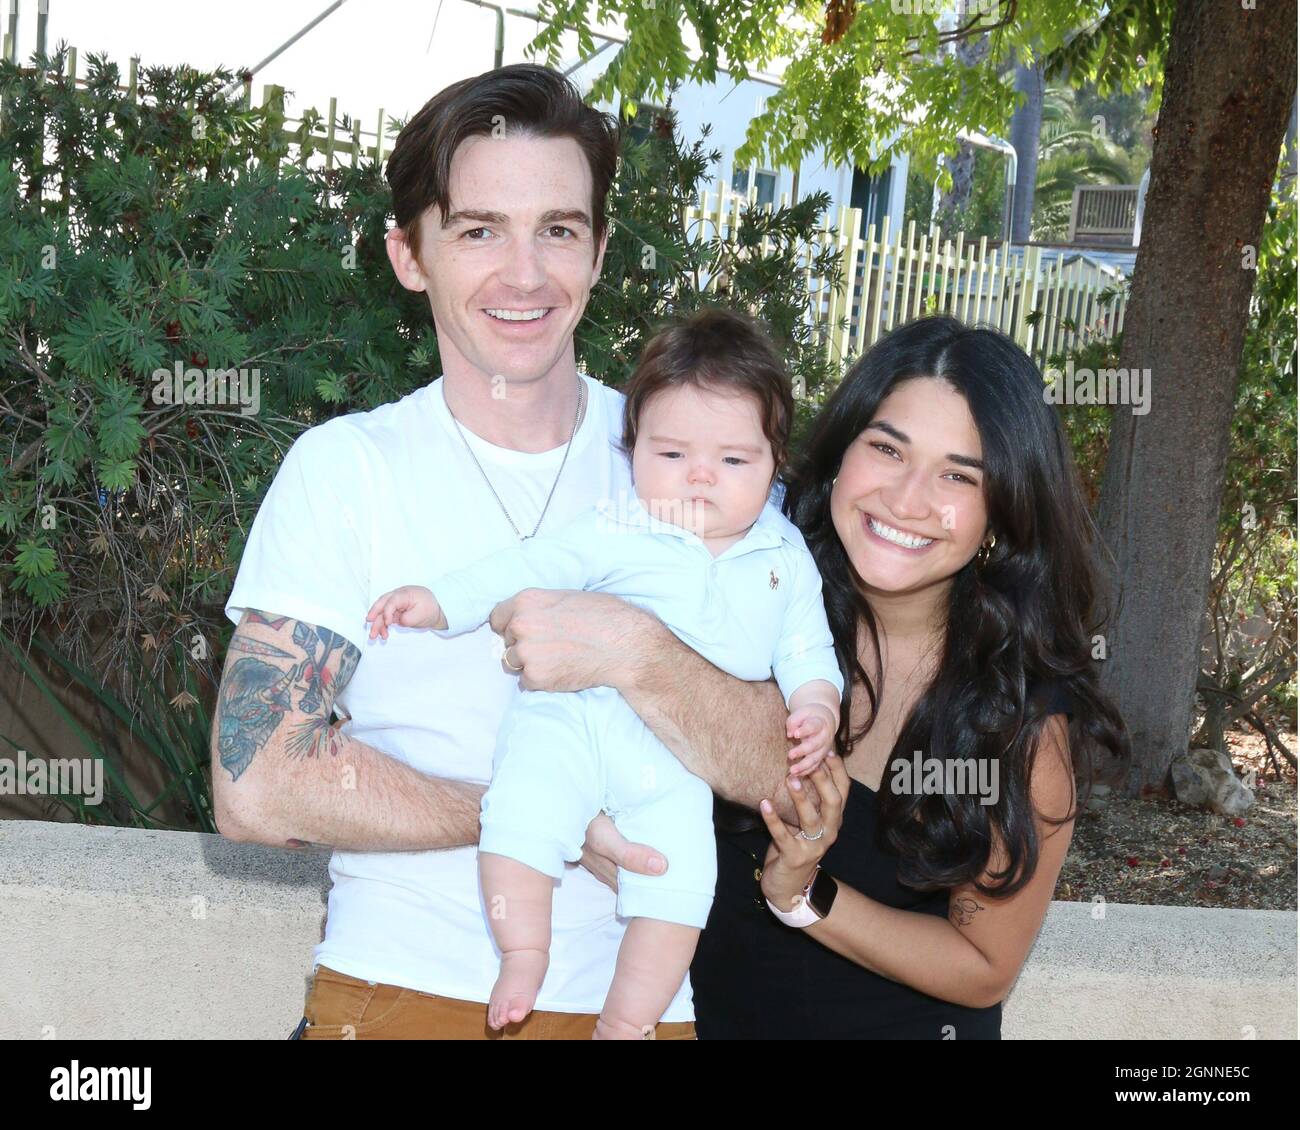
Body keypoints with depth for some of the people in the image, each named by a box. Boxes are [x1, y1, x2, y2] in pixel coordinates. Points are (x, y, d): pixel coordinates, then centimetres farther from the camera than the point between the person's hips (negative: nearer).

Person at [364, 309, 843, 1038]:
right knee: (522, 804, -25)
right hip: (575, 714, -1)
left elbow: (806, 646, 15)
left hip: (679, 763, 2)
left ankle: (626, 1021, 3)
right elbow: (531, 568, 4)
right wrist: (442, 602, -4)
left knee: (681, 872, -13)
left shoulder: (785, 559, 13)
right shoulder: (616, 531, 6)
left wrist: (818, 704, -4)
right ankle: (524, 957, -5)